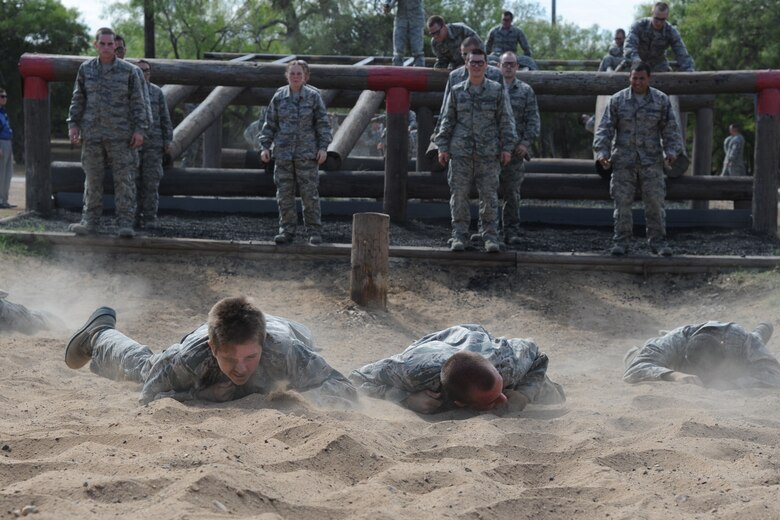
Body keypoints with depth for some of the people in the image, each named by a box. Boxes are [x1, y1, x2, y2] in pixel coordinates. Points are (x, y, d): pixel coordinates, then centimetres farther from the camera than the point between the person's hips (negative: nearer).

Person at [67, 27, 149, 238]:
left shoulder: (128, 70, -1)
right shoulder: (86, 69, 5)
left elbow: (138, 102, -1)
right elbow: (78, 100, 10)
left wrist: (140, 130, -8)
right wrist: (73, 125, 1)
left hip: (120, 134, -2)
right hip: (92, 133, 2)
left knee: (124, 179, -5)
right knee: (93, 179, 5)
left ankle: (125, 224, -4)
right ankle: (89, 222, 11)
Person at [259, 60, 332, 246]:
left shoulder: (313, 96, -1)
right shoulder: (279, 97, 5)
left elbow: (323, 123, 0)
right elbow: (270, 124, 9)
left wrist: (323, 147, -7)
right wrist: (265, 146, 1)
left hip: (307, 153, -2)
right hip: (283, 152, 2)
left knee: (309, 193, -1)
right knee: (284, 193, 3)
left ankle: (314, 231, 6)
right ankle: (287, 231, 10)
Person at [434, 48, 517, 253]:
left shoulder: (497, 91, 6)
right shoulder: (457, 91, 9)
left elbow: (506, 121, 6)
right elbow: (447, 120, 10)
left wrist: (507, 147, -1)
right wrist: (442, 147, 3)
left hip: (488, 153, -1)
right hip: (460, 152, 1)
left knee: (489, 194, 0)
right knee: (459, 194, 0)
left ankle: (490, 236, 6)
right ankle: (459, 235, 6)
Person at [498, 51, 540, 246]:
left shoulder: (526, 91, 9)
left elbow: (533, 120, 5)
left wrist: (526, 142, -7)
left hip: (515, 149, 0)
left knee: (512, 193, -1)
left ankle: (511, 231, 4)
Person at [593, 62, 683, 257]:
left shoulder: (661, 100, 4)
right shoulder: (617, 100, 2)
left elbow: (670, 129, 5)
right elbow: (605, 128, 0)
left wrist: (672, 150, -8)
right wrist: (602, 151, -12)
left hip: (651, 160, 0)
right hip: (624, 161, 0)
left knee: (655, 202, -1)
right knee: (622, 203, 0)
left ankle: (658, 241, 7)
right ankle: (620, 241, 8)